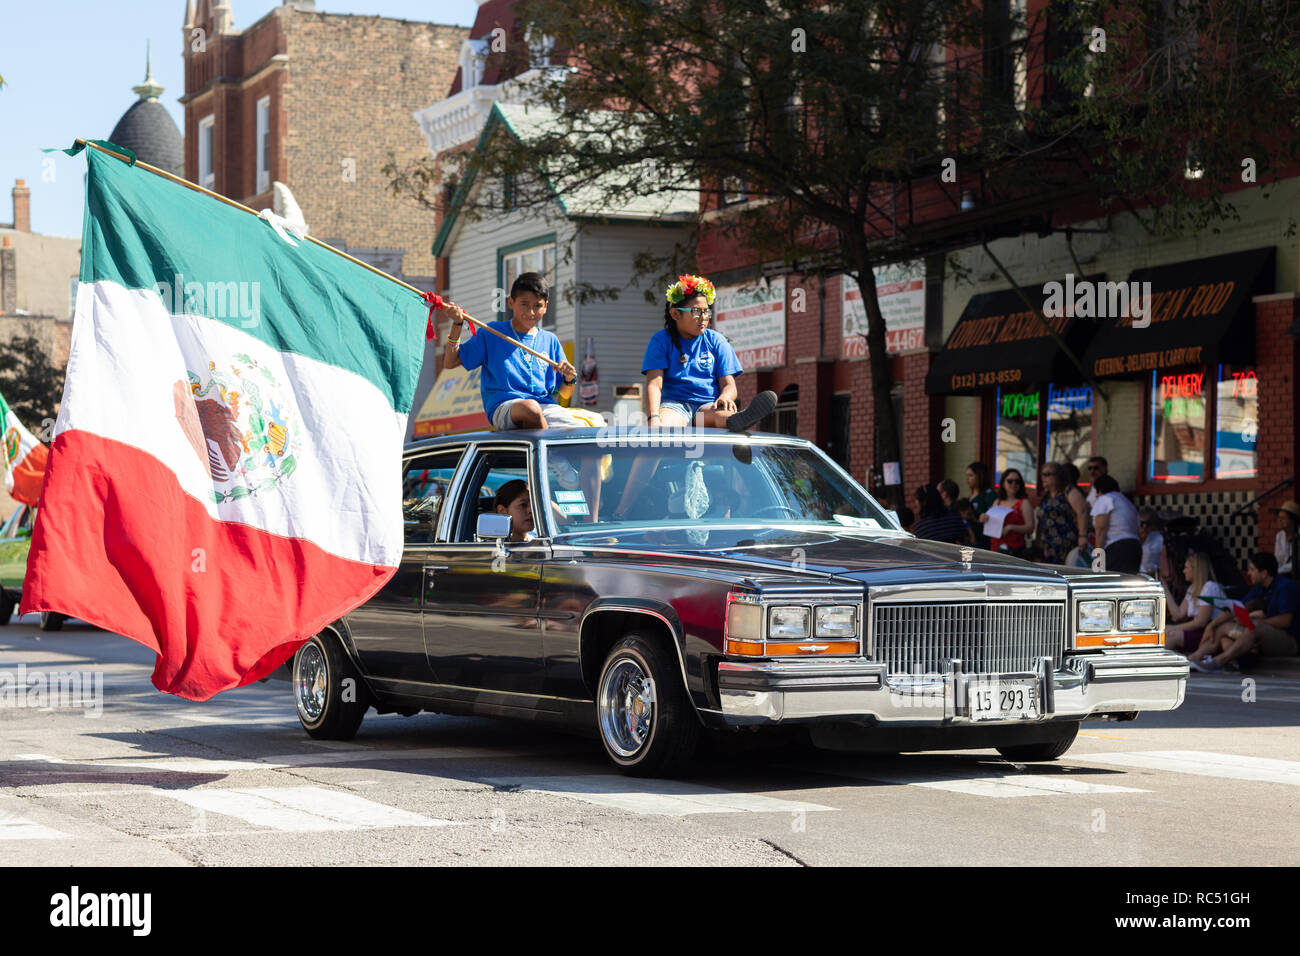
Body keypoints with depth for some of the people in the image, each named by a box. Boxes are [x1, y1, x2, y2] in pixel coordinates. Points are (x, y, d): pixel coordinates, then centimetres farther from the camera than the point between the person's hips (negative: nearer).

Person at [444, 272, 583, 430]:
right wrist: (457, 325, -1)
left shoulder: (550, 340, 20)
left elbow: (564, 394, 21)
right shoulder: (492, 333, 13)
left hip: (546, 406, 3)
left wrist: (569, 379, -2)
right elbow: (450, 363, 11)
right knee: (530, 407, -41)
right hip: (504, 407, -3)